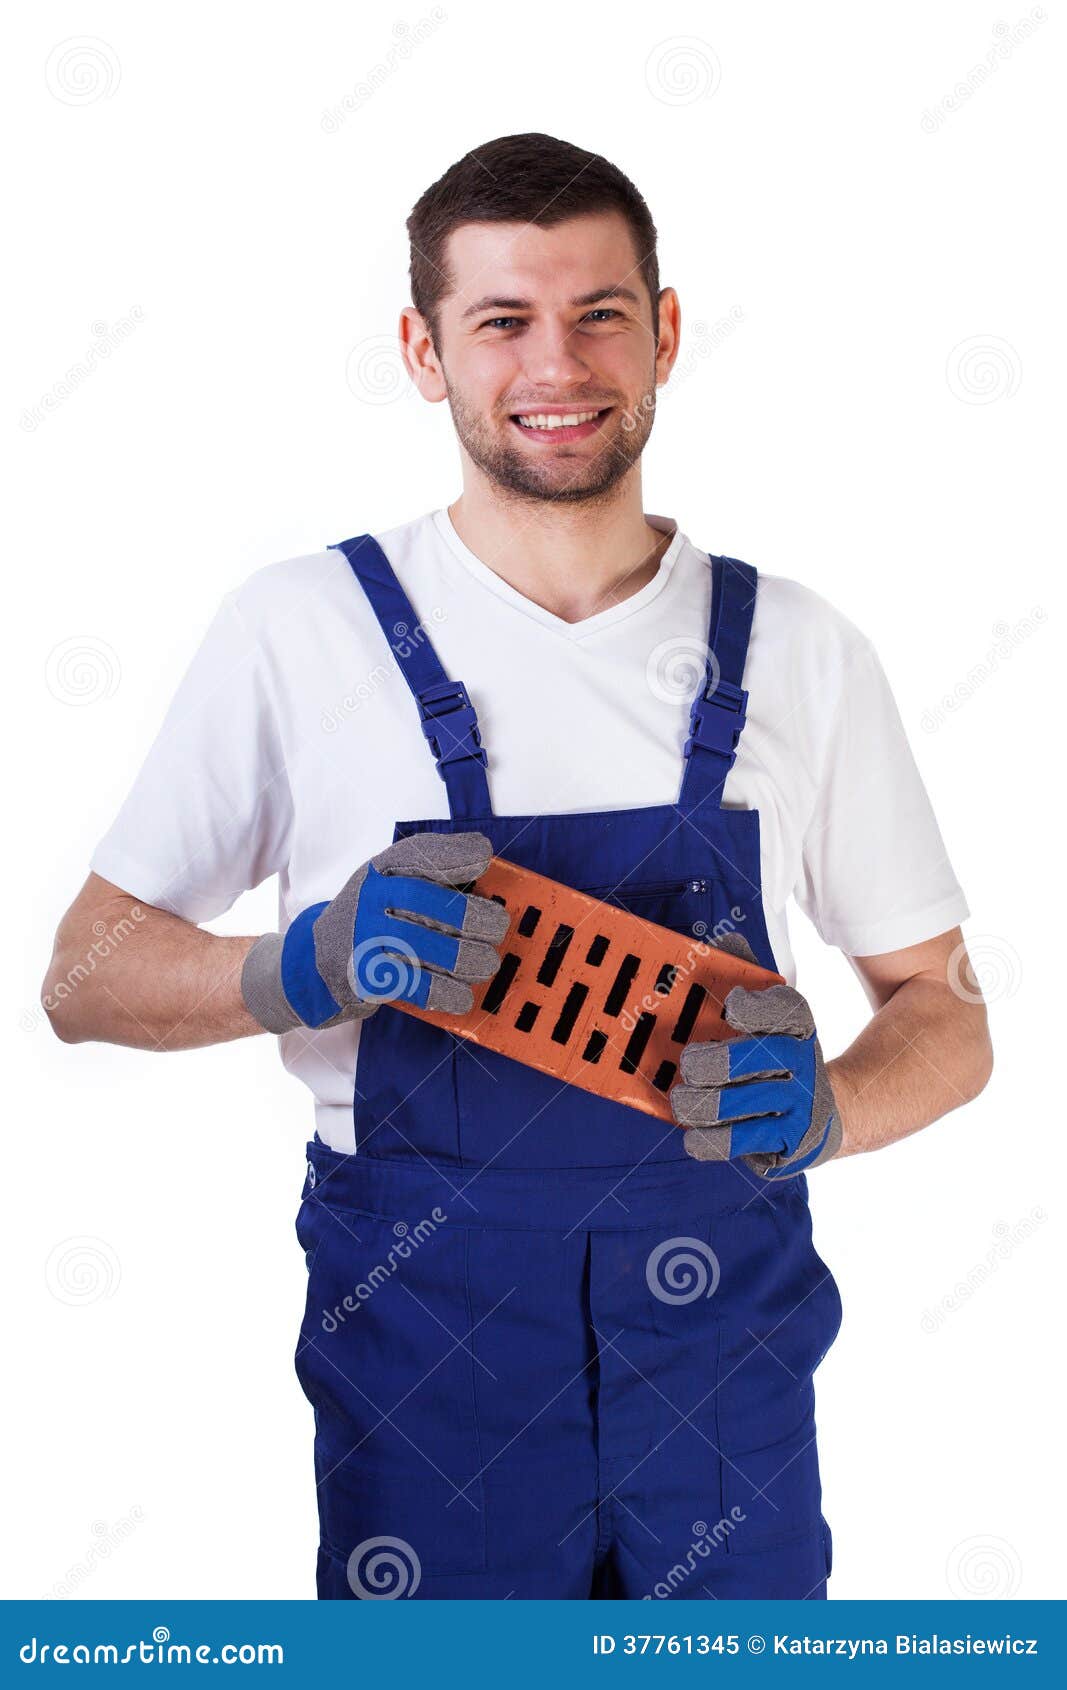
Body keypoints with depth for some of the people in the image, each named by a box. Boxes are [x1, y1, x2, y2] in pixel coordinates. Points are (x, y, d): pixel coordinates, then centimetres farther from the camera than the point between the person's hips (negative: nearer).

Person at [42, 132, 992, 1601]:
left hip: (722, 1341, 2)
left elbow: (944, 1013, 7)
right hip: (420, 1330, -1)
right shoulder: (303, 628, -4)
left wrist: (819, 1110, -14)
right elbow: (85, 978, 0)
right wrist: (306, 971, -20)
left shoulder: (797, 650, 1)